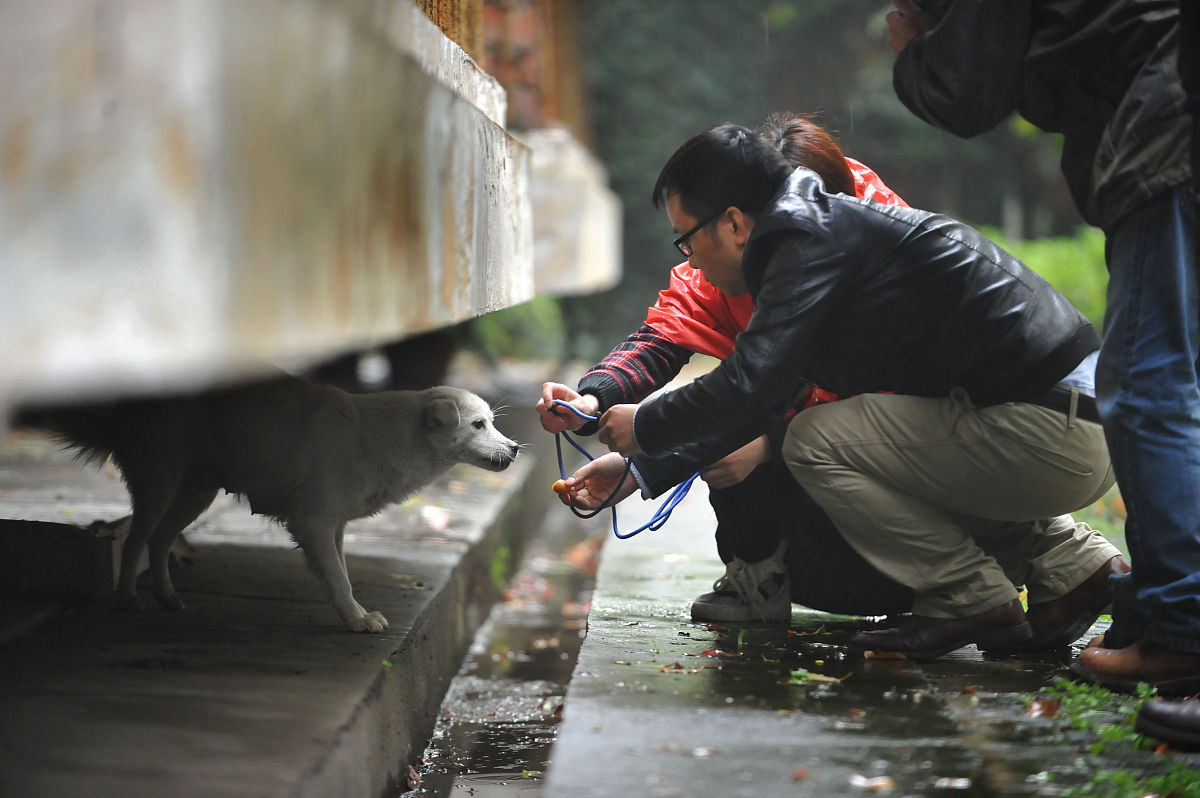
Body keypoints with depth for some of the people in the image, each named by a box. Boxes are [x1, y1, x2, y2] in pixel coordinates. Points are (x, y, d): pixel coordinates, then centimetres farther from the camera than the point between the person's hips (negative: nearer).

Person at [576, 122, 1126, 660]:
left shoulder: (812, 238, -11)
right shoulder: (826, 224, 19)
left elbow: (750, 384, -19)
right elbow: (764, 388, 25)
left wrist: (645, 427, -1)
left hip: (1053, 434, -10)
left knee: (815, 442, -8)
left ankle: (975, 604, -2)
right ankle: (1070, 564, 18)